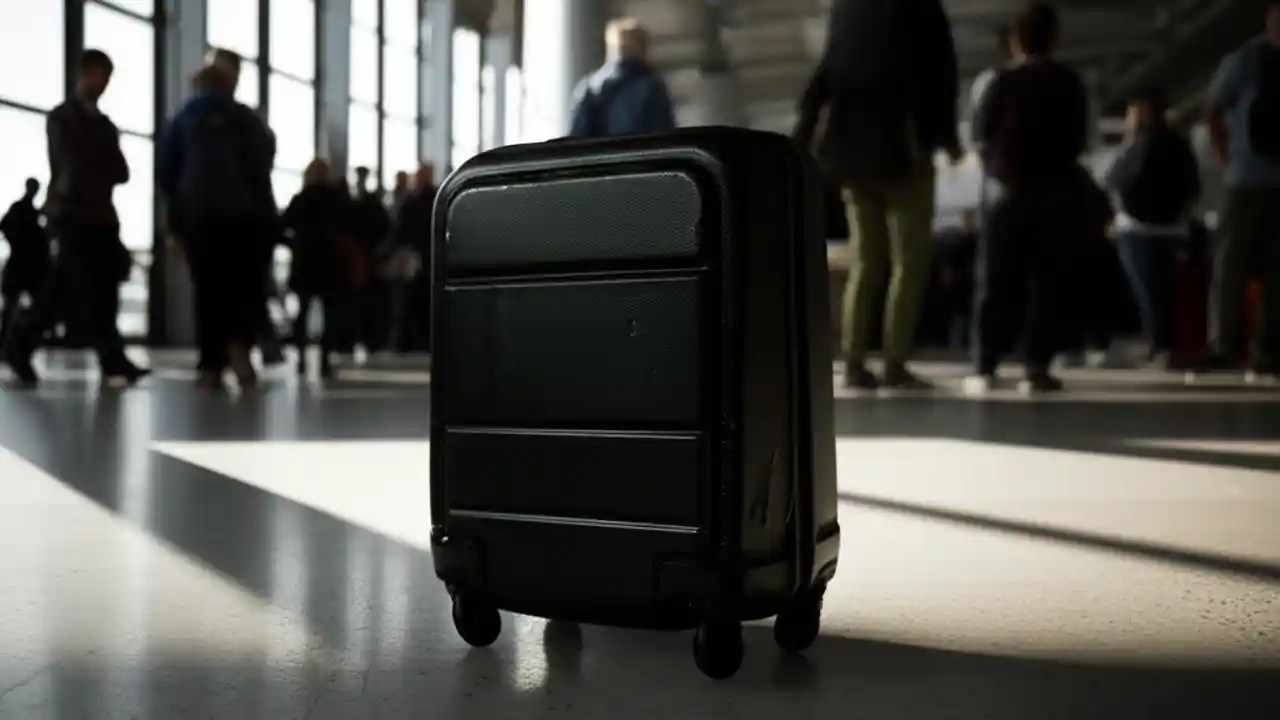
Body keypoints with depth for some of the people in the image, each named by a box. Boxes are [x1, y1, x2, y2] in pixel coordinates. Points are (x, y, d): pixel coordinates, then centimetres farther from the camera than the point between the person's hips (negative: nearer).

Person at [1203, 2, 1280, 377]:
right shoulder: (1244, 60, 1)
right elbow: (1214, 112, 8)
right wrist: (1228, 159, 1)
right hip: (1249, 180, -3)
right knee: (1232, 264, -4)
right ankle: (1225, 346, -2)